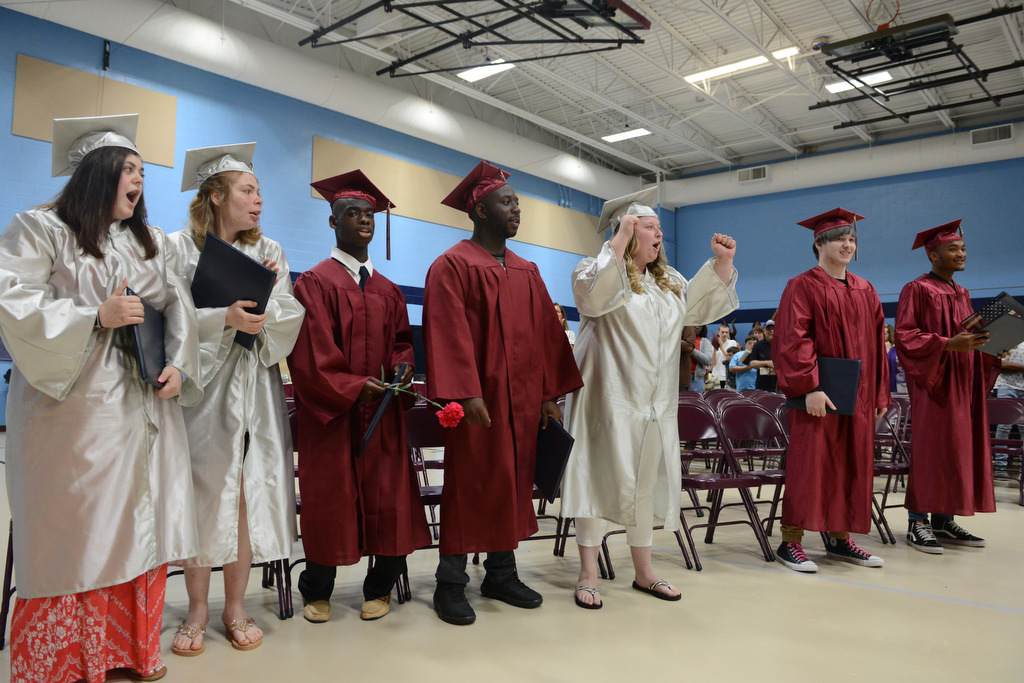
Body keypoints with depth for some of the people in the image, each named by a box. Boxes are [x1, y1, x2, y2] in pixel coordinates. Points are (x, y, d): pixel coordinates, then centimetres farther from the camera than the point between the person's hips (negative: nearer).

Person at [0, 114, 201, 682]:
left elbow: (178, 306, 12)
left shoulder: (153, 242, 17)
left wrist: (178, 364, -2)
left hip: (145, 403, 5)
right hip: (74, 406, -5)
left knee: (139, 526, 8)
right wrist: (96, 316, -16)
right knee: (73, 531, 0)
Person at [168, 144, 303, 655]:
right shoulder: (180, 247, 2)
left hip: (254, 388, 3)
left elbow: (290, 316, 3)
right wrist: (226, 317, -22)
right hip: (201, 386, -2)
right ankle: (198, 610, 15)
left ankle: (235, 607, 14)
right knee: (203, 493, 0)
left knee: (247, 495, 1)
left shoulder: (269, 251, 12)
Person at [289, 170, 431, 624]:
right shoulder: (315, 282, -2)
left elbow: (401, 339, 17)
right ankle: (317, 592, 24)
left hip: (382, 412, 5)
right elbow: (310, 352, -10)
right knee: (328, 501, 4)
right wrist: (353, 387, -17)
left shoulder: (388, 290, 15)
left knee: (387, 499, 4)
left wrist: (402, 364, -4)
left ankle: (379, 588, 22)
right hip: (331, 411, -4)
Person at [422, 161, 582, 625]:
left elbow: (546, 333, 14)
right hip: (479, 400, -6)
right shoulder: (453, 265, -4)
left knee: (514, 484, 11)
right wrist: (467, 393, -23)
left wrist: (550, 394, 8)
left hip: (524, 400, 7)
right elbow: (449, 332, -14)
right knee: (469, 486, -1)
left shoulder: (527, 272, 16)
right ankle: (451, 583, 12)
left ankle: (501, 573, 25)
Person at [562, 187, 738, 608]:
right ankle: (588, 576, 6)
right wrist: (620, 240, -24)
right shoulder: (600, 270, -4)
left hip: (654, 401, 7)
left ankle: (643, 572, 24)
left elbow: (702, 305, 20)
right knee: (602, 478, -5)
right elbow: (592, 296, -26)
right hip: (609, 397, -7)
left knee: (647, 482, 12)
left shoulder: (668, 281, 18)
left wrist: (723, 262, 7)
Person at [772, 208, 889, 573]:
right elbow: (793, 340, -13)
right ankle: (791, 541, 1)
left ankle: (839, 538, 20)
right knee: (809, 463, -6)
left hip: (857, 394, 7)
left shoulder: (865, 290, 15)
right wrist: (811, 386, -21)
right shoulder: (803, 286, -5)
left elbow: (877, 344, 15)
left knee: (850, 464, 9)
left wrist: (880, 392, 10)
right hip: (819, 394, -6)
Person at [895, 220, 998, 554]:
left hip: (964, 383, 8)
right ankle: (918, 523, -1)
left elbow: (969, 336, 23)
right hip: (933, 382, -8)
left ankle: (944, 520, 15)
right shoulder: (917, 290, -6)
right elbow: (905, 336, -14)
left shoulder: (961, 294, 18)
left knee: (959, 448, 7)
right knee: (929, 449, -7)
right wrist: (948, 345, -24)